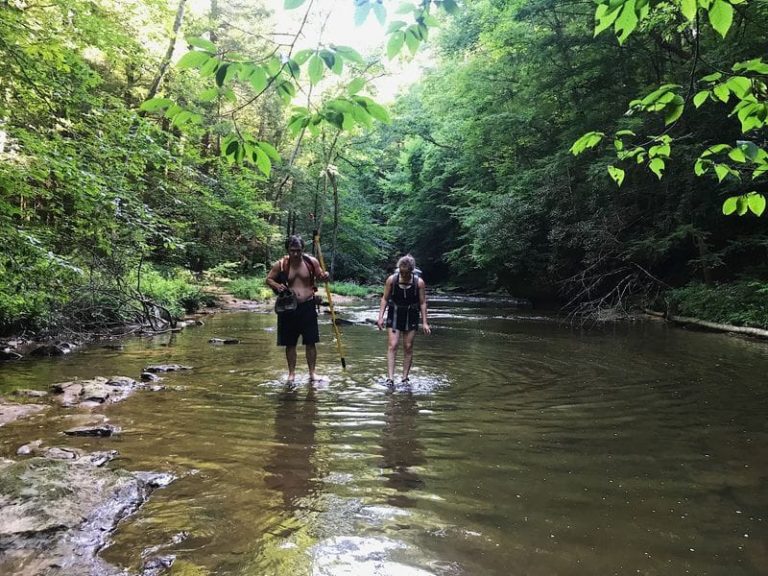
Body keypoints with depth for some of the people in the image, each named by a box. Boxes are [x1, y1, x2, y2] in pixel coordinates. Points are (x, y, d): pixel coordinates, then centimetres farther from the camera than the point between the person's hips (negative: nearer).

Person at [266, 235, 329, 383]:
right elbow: (268, 279, 5)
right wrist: (276, 286, -16)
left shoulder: (312, 262, -3)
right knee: (290, 343, 8)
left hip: (308, 306, 0)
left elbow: (320, 276, 11)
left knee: (310, 342, 4)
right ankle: (291, 373, 21)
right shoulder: (281, 264, -4)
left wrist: (325, 276, -13)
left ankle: (312, 372, 16)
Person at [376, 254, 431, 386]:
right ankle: (390, 378, -13)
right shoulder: (391, 280, -9)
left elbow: (422, 303, -4)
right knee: (392, 346, -9)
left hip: (411, 316, 1)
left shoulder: (419, 282, -9)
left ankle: (405, 378, 14)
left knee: (408, 347, 4)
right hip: (394, 315, 0)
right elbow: (385, 299, -2)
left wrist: (424, 322, -7)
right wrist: (380, 317, -9)